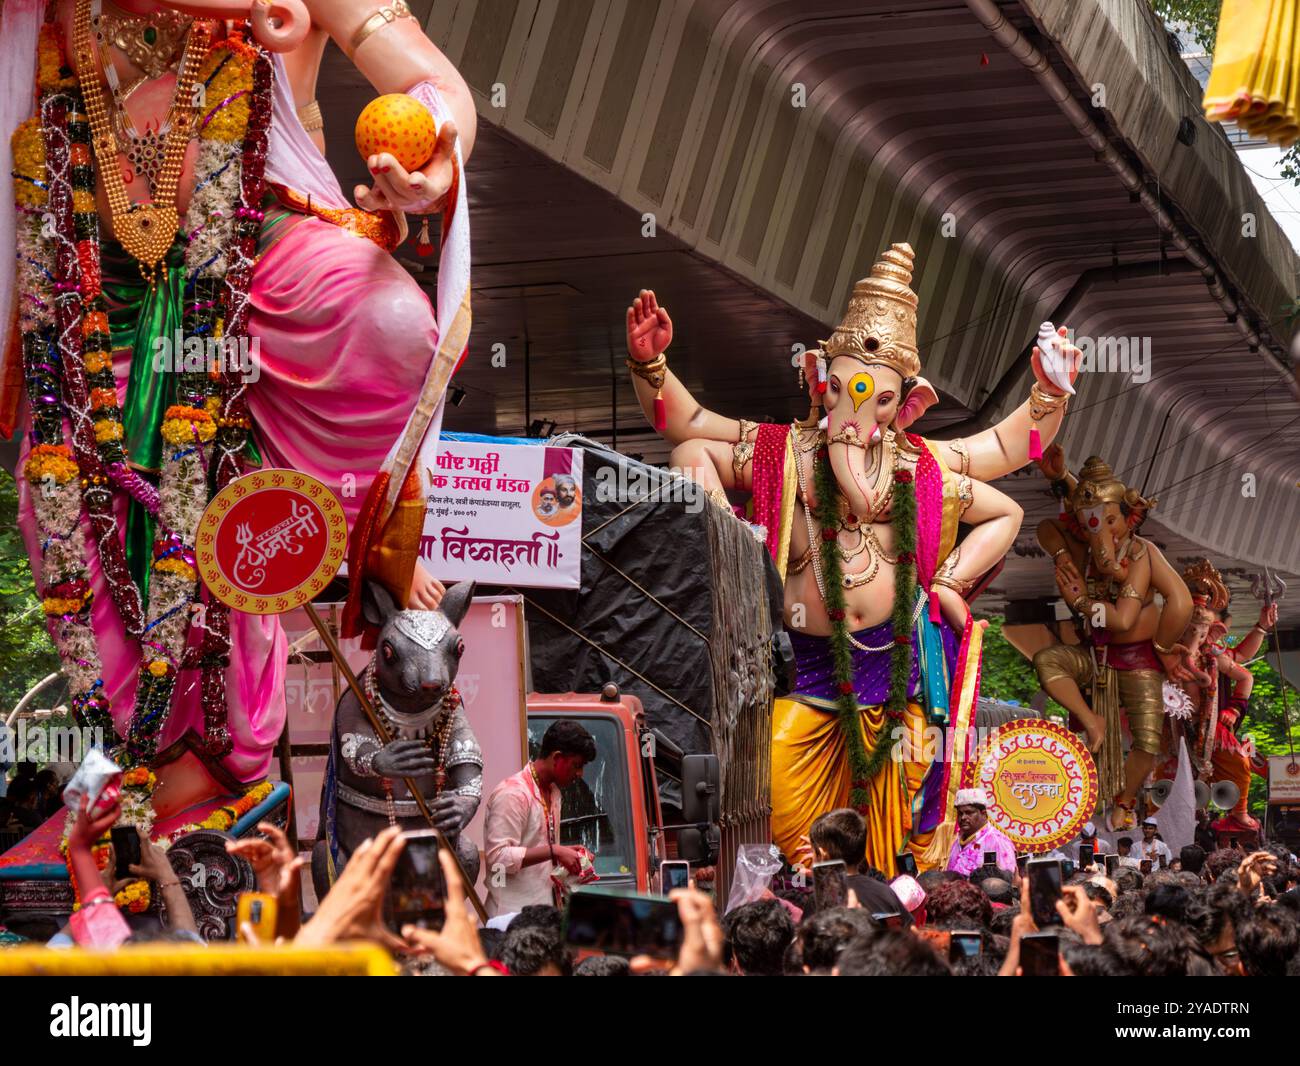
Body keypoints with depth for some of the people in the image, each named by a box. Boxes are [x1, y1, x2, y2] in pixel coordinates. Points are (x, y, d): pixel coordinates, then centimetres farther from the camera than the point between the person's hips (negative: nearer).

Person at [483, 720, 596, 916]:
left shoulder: (553, 792, 18)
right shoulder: (513, 793, -12)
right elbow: (498, 856, -20)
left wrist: (570, 854, 8)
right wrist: (555, 851, -21)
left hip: (544, 909, 8)